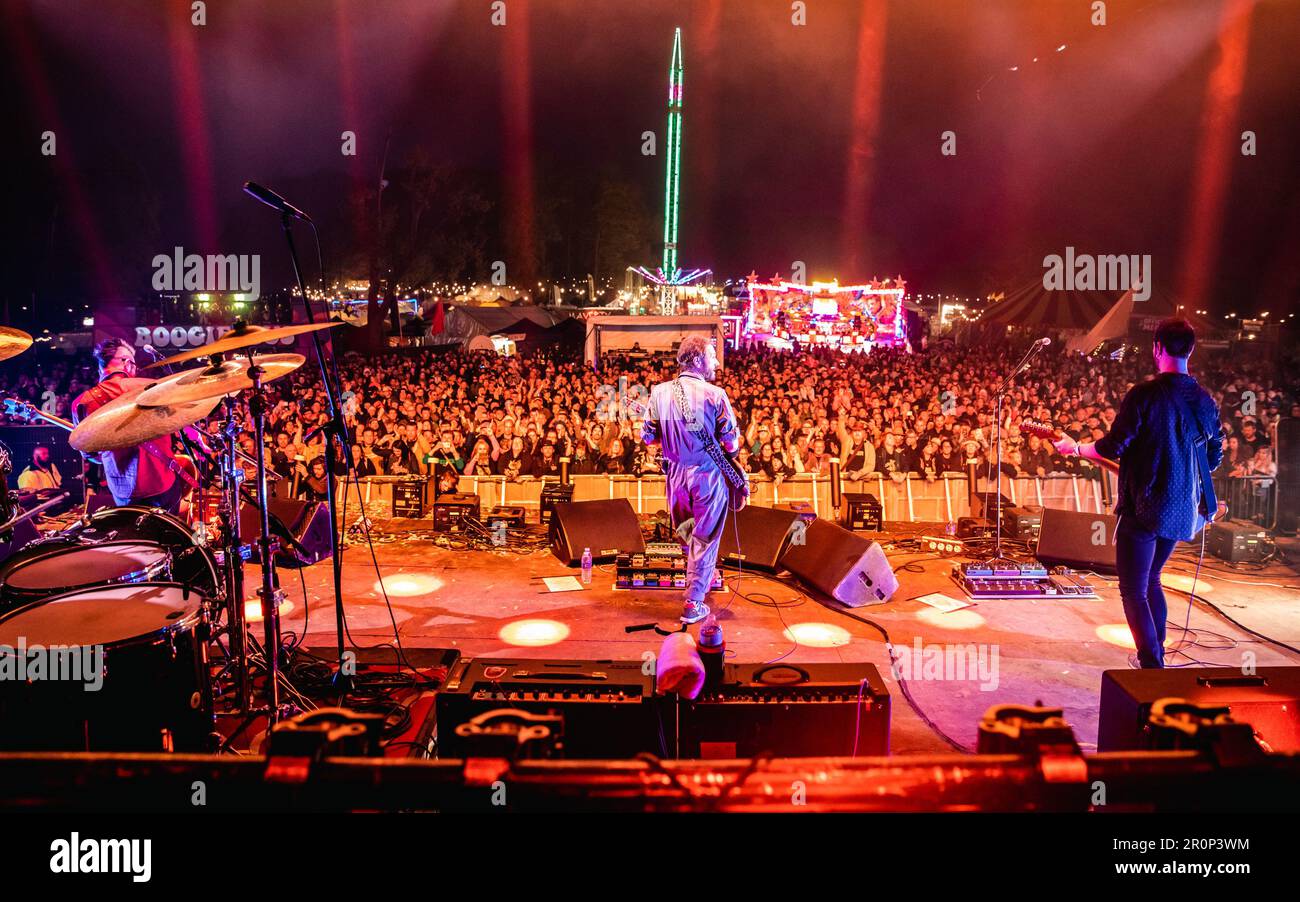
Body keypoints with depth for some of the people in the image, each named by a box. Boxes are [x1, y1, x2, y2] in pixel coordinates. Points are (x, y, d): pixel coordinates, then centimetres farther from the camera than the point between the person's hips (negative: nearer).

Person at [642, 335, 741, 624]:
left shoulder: (659, 392, -4)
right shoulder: (714, 395, -15)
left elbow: (648, 437, 2)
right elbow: (731, 443, -12)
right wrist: (729, 449, 11)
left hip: (676, 472, 5)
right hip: (708, 473, -4)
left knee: (685, 532, 23)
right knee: (704, 537, 6)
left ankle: (699, 578, 45)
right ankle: (693, 603, 8)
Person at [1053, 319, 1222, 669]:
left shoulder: (1144, 394, -14)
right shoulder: (1206, 401, 6)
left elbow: (1113, 446, -13)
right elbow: (1214, 457, 14)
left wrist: (1075, 448, 4)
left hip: (1143, 508, -7)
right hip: (1181, 510, 7)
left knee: (1134, 592, 0)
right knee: (1150, 580, 23)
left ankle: (1153, 669, -6)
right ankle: (1157, 658, 29)